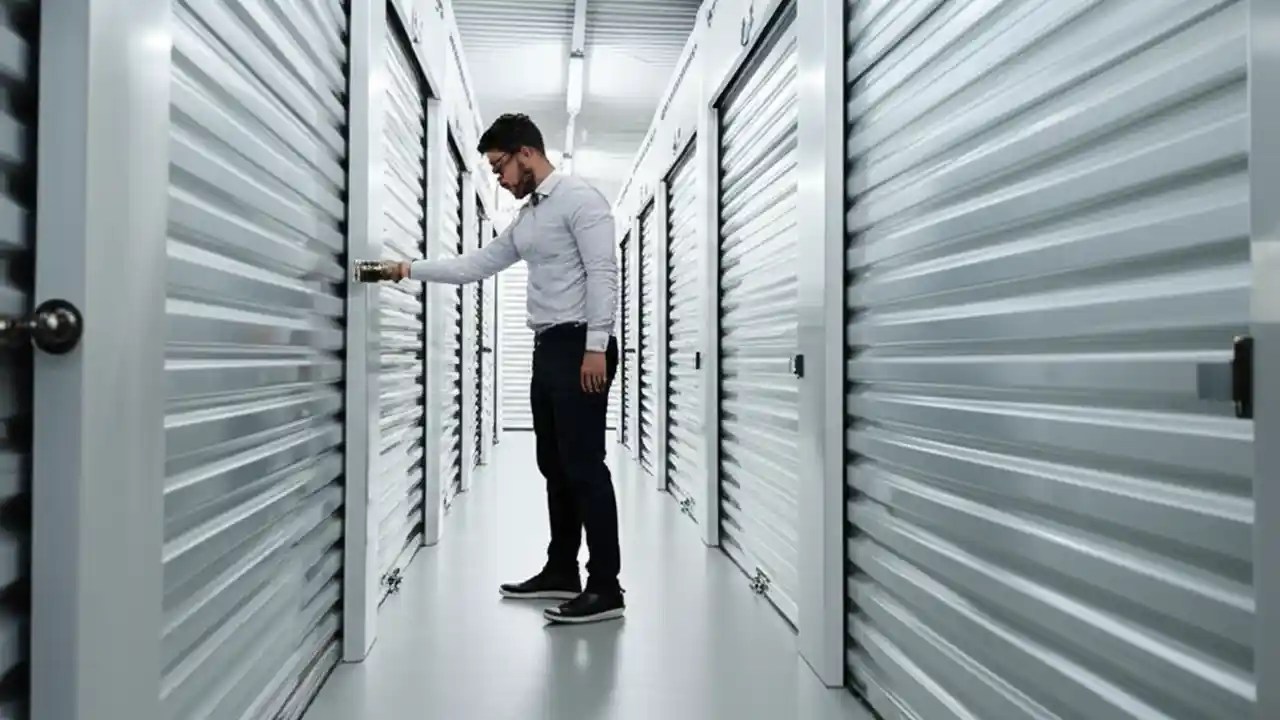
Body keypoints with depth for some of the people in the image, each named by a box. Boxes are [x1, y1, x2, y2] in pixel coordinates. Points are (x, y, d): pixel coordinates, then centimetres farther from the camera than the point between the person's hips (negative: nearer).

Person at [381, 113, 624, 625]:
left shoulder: (579, 198, -8)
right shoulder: (526, 218, 20)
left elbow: (602, 273, -17)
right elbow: (477, 265, 23)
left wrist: (596, 347, -23)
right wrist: (412, 270, 18)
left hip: (580, 347, -10)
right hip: (547, 349, 10)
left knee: (585, 467, -9)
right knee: (555, 466, 13)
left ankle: (605, 588, -3)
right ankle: (561, 571, 23)